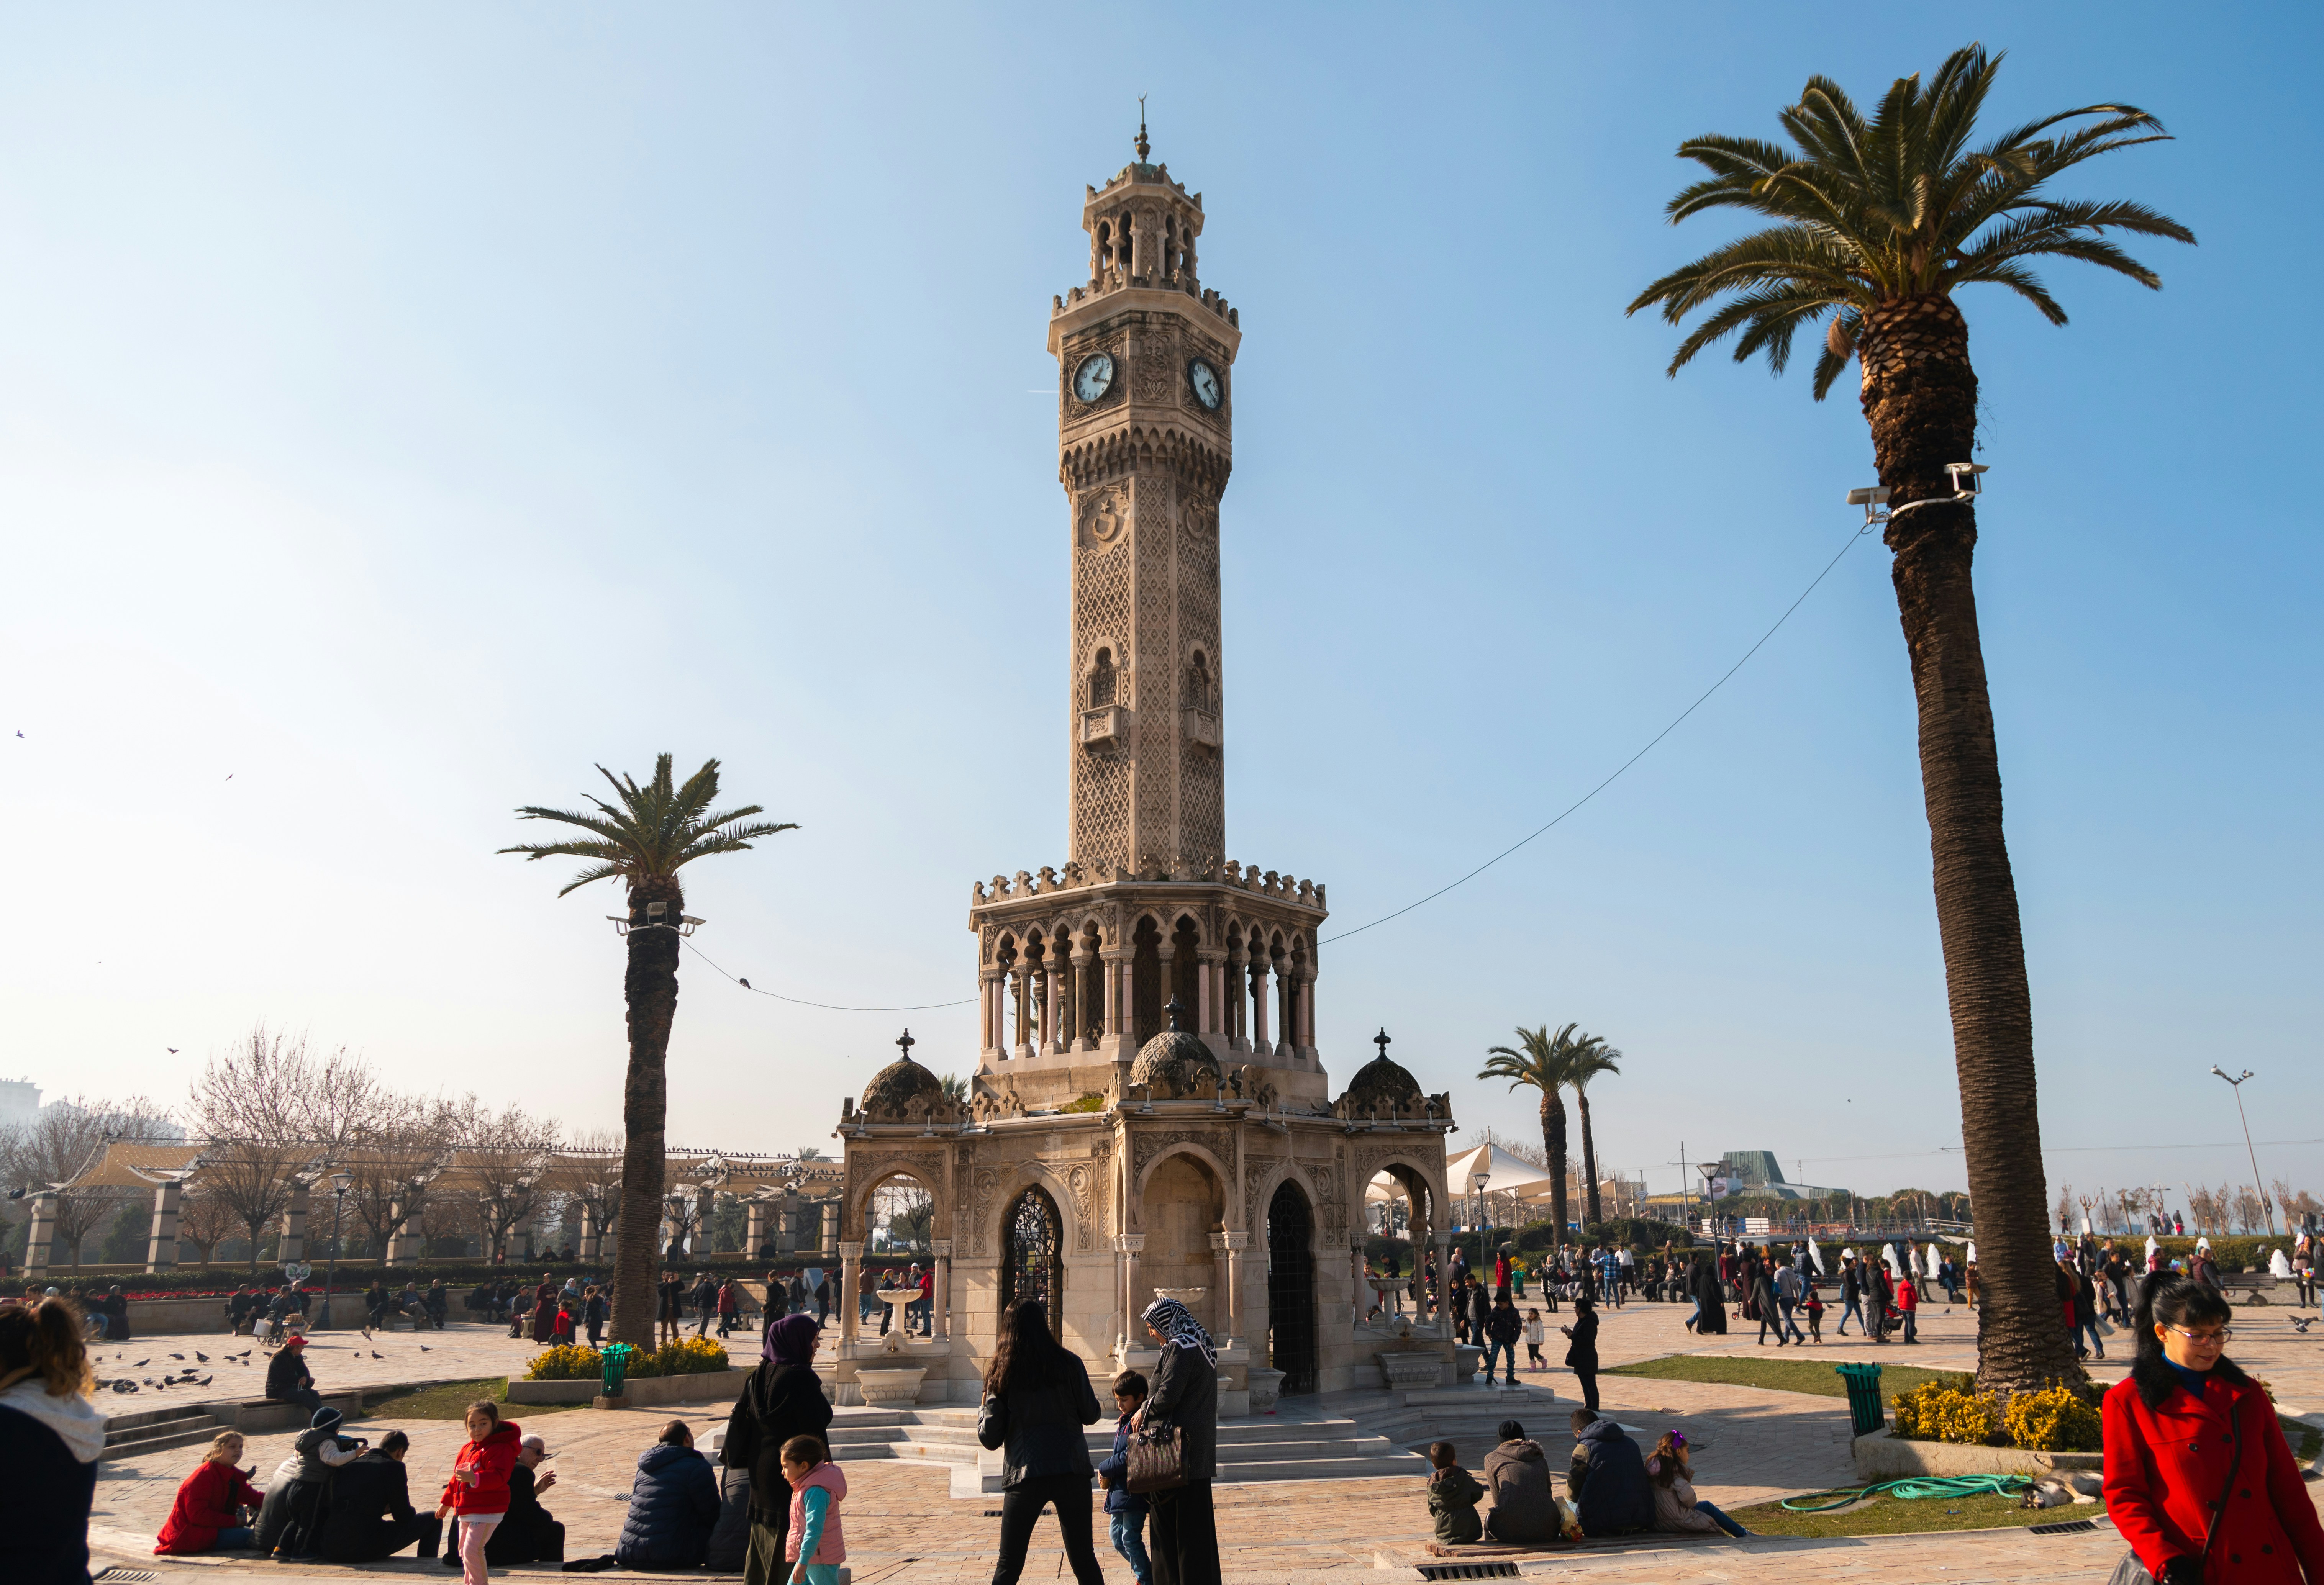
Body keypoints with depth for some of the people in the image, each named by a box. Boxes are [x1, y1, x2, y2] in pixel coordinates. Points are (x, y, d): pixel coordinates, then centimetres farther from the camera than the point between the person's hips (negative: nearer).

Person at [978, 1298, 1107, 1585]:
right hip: (1071, 1470, 0)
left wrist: (982, 1414, 21)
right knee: (1084, 1559, 12)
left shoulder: (1001, 1371, 0)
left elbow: (990, 1439, 1)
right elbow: (1091, 1415, 6)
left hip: (1024, 1474, 0)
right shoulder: (1068, 1363, -1)